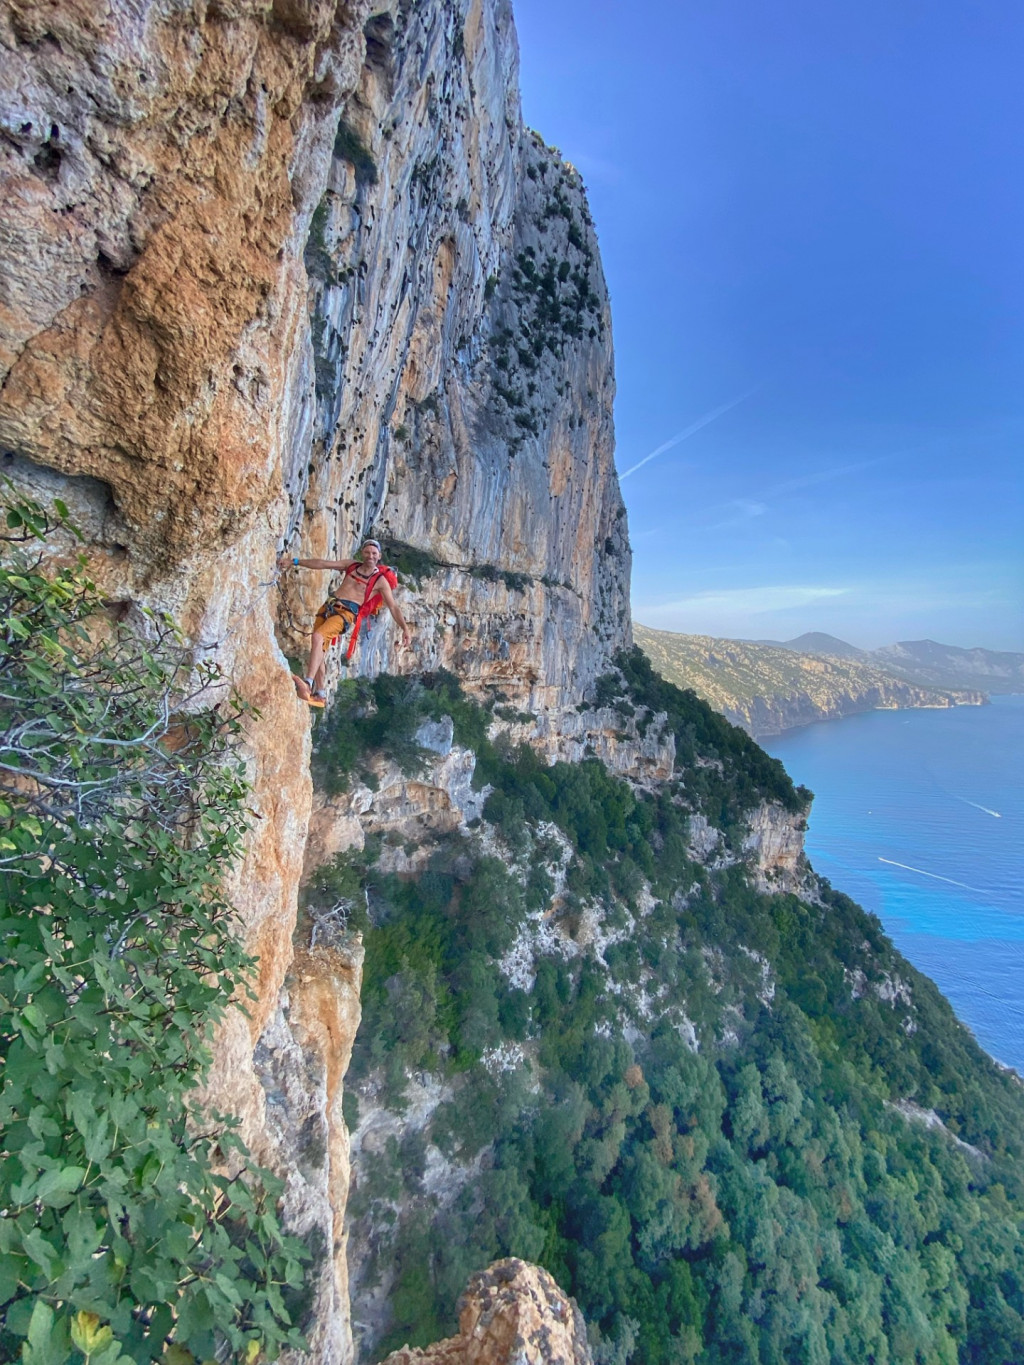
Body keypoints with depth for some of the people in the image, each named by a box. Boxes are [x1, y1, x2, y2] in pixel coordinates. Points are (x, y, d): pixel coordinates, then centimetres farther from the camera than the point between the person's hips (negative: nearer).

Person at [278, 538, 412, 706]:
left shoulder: (380, 580, 1)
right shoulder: (352, 565, 15)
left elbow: (393, 607, -2)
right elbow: (323, 563, 14)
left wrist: (405, 628, -14)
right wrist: (295, 562, 11)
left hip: (347, 612, -6)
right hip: (328, 607, 6)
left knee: (317, 637, -31)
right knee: (318, 652, 4)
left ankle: (308, 684, -39)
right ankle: (319, 695, 14)